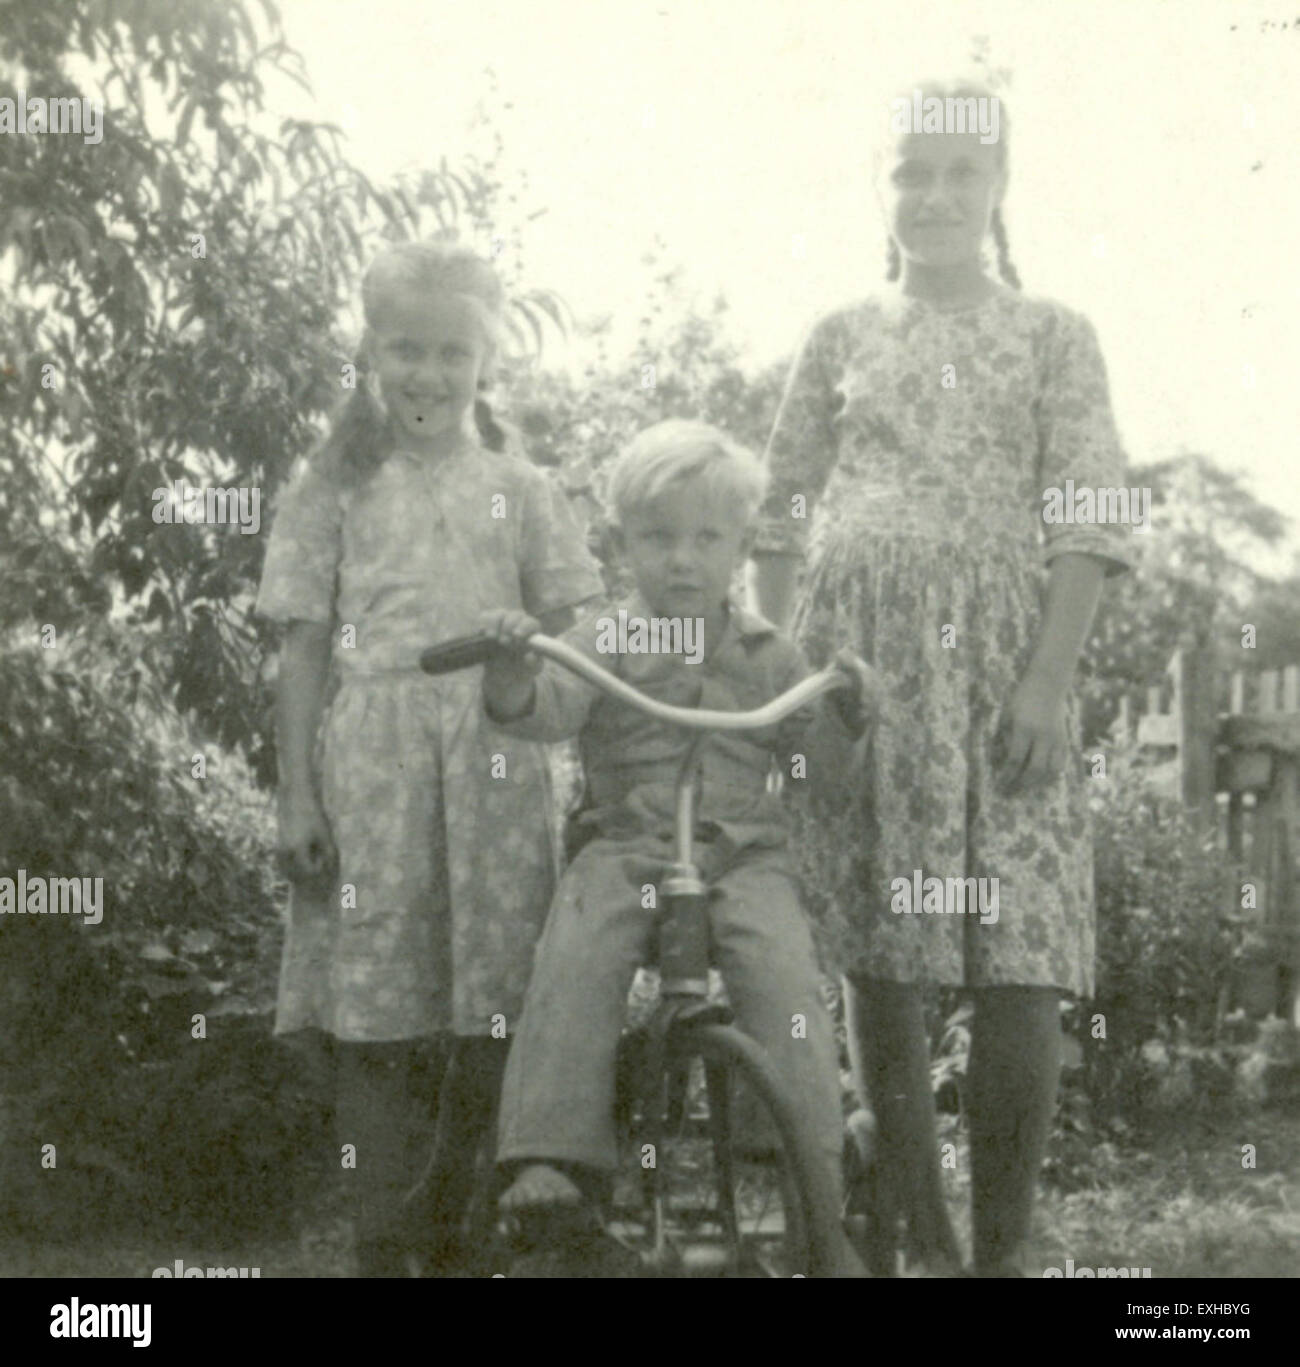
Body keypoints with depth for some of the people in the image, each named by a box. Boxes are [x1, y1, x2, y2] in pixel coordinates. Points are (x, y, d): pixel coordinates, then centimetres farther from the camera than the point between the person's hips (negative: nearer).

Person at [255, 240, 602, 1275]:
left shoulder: (517, 490, 10)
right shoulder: (336, 489, 7)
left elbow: (567, 640, 10)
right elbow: (305, 646, 5)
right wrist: (296, 793, -2)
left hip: (498, 770, 1)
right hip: (374, 769, -1)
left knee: (494, 1010, 2)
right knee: (378, 1015, -2)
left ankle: (462, 1230, 16)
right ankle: (381, 1242, 6)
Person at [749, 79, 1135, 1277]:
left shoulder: (1051, 336, 8)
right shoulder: (842, 338, 14)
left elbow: (1088, 521, 0)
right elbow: (782, 514, 14)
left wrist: (1050, 677, -12)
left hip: (998, 651, -2)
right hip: (859, 648, 2)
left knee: (1020, 955, -9)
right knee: (876, 951, 1)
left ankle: (1005, 1244, 0)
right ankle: (917, 1231, 10)